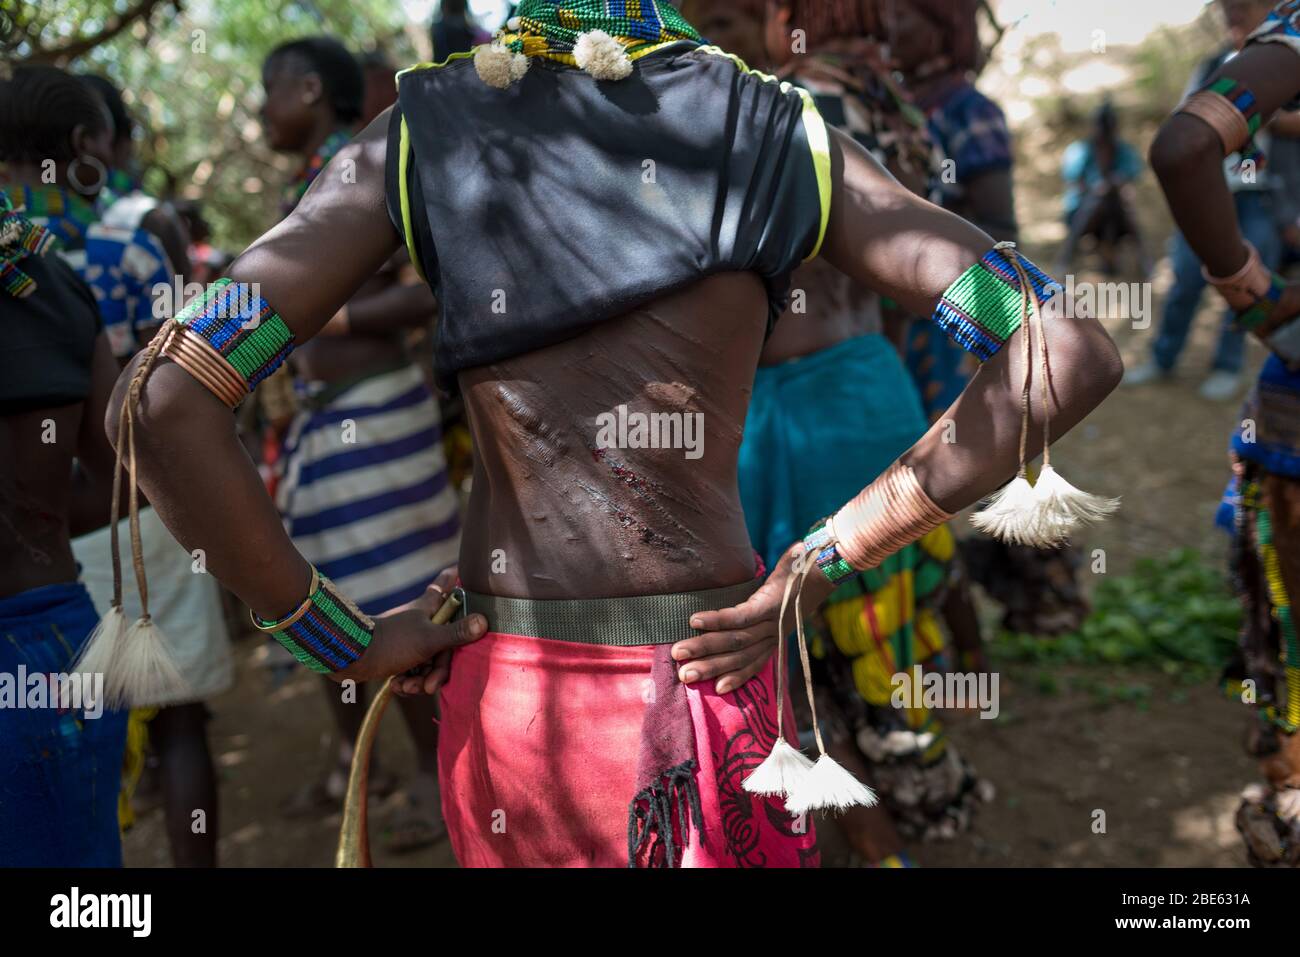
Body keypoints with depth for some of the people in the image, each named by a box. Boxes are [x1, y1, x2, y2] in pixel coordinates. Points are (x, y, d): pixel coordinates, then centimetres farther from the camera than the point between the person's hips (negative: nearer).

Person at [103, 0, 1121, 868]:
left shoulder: (414, 141, -3)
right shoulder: (785, 140, -3)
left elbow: (160, 404, -12)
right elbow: (1073, 352, -8)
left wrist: (340, 638, -3)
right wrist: (826, 559, -8)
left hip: (500, 696, 2)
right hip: (707, 696, -1)